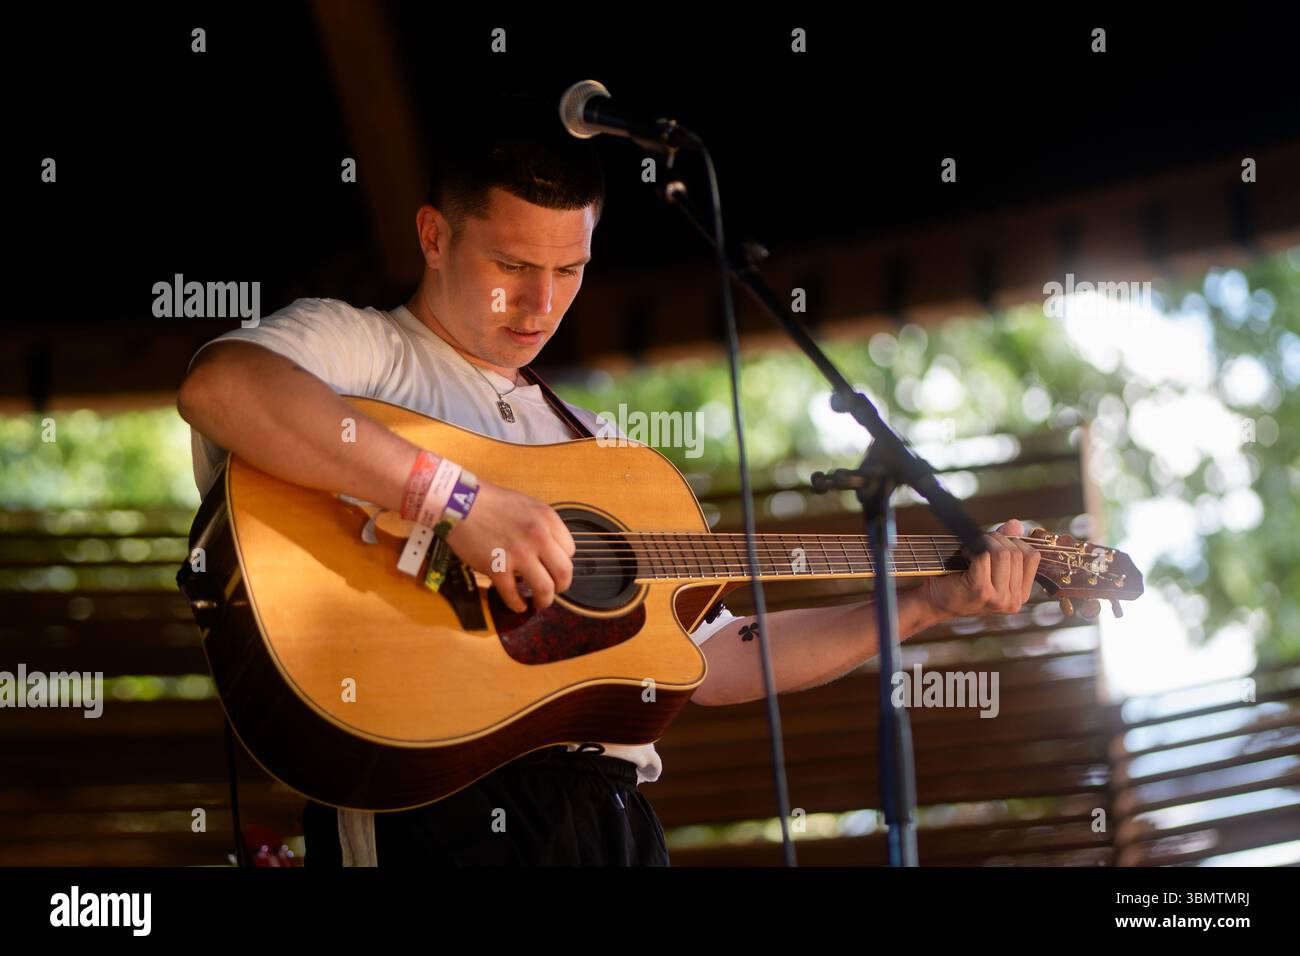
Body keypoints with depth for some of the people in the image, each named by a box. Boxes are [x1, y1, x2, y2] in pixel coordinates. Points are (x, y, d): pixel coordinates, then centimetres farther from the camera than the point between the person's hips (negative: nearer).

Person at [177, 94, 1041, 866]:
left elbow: (707, 661, 23)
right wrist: (458, 496, -21)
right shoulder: (355, 347, 5)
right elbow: (219, 386, -18)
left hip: (607, 810, 6)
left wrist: (930, 605, 18)